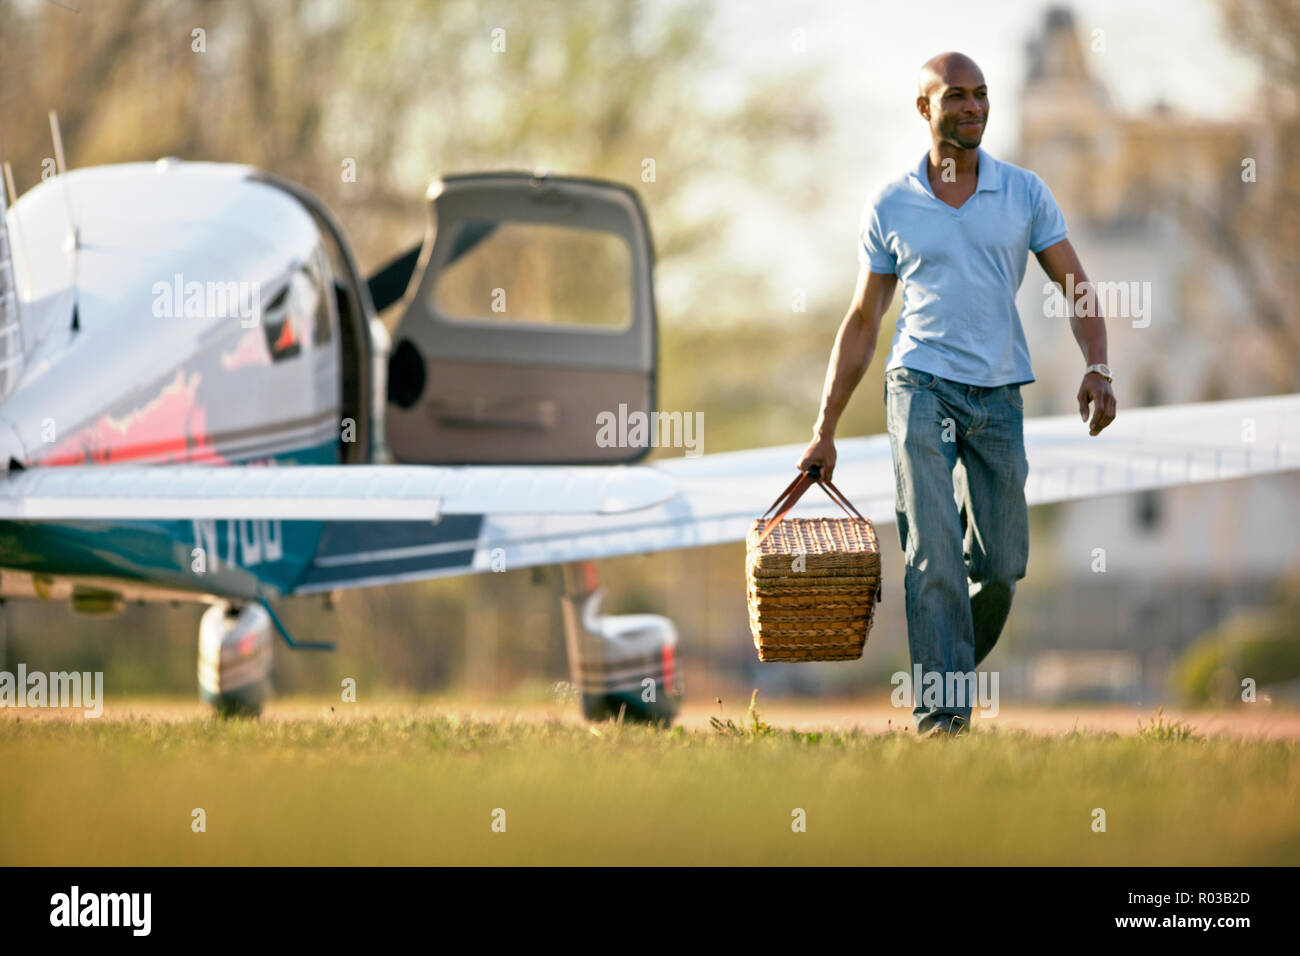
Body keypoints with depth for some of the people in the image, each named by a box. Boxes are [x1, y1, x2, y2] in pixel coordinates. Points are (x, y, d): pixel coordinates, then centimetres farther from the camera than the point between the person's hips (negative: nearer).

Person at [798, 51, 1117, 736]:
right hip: (922, 387, -2)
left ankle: (955, 672, 29)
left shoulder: (1024, 193, 5)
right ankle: (941, 712, -17)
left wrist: (1097, 369, -13)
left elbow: (1076, 288, 6)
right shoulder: (890, 209, 3)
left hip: (999, 396, 2)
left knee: (1001, 564, 3)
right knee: (934, 552, -16)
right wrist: (825, 431, 8)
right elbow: (861, 322, 10)